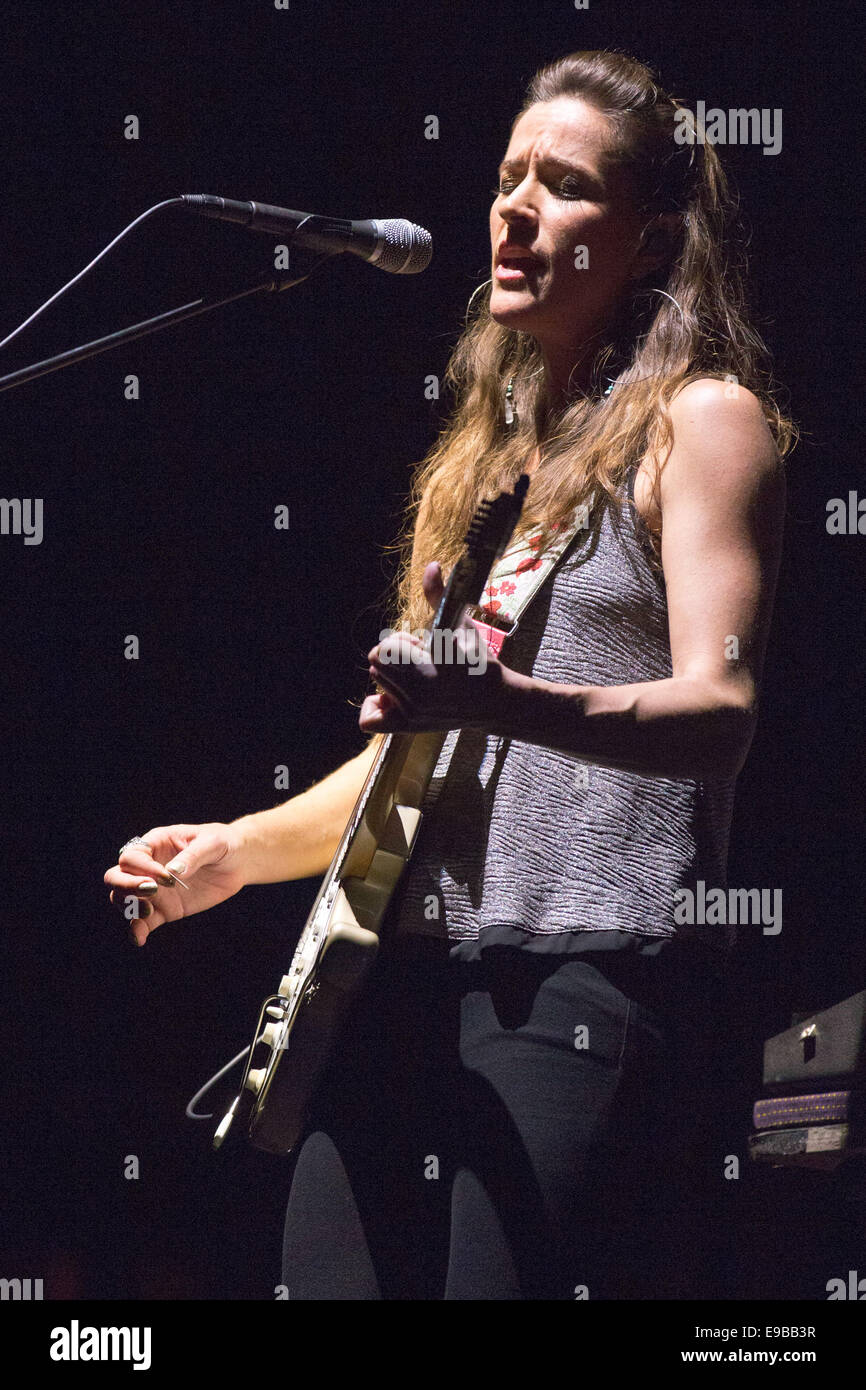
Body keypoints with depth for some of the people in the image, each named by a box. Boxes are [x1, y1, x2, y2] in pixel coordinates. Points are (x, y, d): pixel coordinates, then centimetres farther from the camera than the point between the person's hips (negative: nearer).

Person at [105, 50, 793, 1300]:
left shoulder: (698, 419, 1)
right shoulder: (486, 447, 25)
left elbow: (721, 706, -15)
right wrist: (235, 853, 17)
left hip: (590, 972, -7)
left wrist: (507, 705, -31)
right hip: (409, 962, 7)